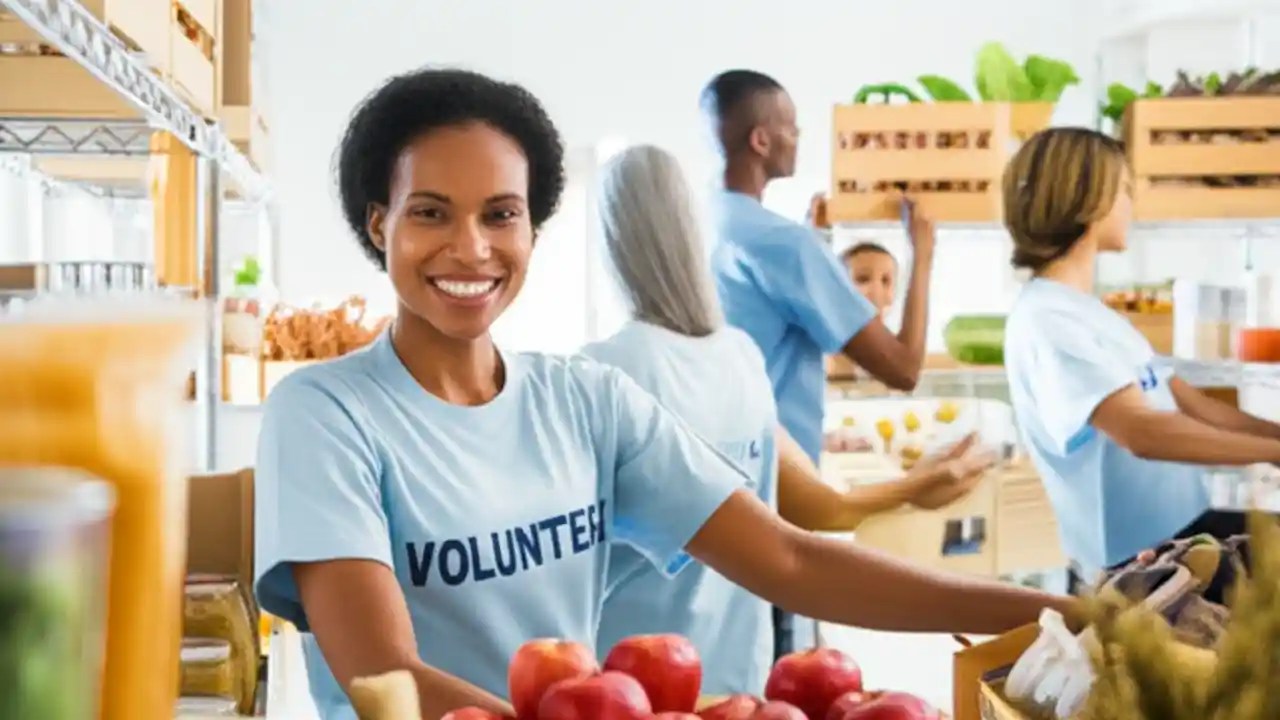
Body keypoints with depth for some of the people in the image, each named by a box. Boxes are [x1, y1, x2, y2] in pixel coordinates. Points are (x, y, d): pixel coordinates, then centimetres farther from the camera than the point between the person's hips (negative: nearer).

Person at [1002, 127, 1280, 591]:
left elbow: (1193, 407, 13)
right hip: (1141, 556, -9)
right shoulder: (1045, 317, -17)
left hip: (1185, 526, 9)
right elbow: (1144, 432, -27)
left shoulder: (1092, 312, 15)